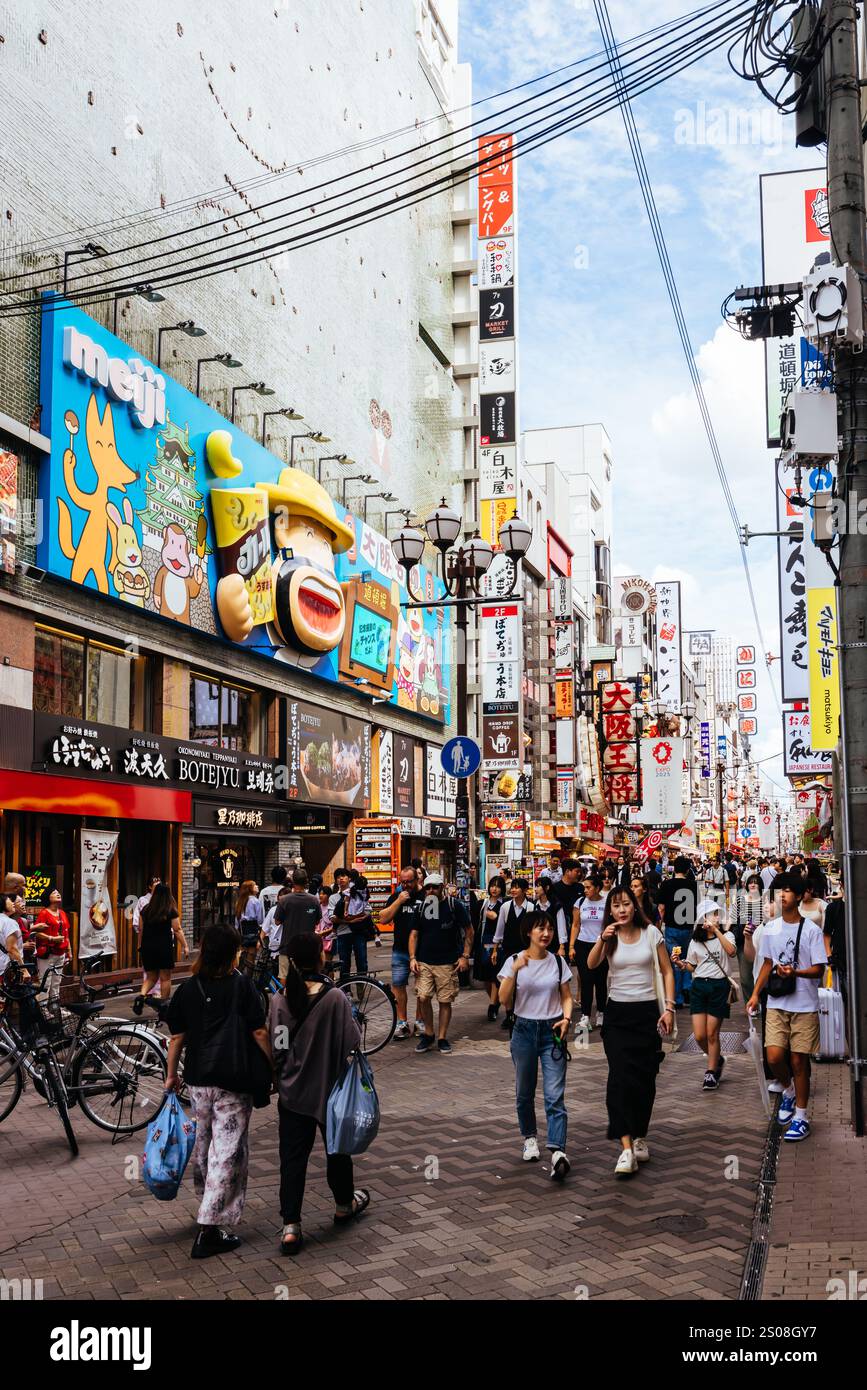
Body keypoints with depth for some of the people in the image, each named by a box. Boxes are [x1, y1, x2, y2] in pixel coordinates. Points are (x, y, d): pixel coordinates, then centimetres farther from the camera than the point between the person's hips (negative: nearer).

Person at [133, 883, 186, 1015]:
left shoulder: (146, 910, 4)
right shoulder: (171, 911, -7)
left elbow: (141, 930, 10)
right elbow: (177, 930, -8)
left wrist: (143, 945, 21)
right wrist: (184, 946, -1)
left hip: (147, 948, 4)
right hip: (164, 947, -4)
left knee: (151, 977, 15)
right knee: (165, 978, 6)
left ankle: (141, 995, -9)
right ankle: (164, 1005, 9)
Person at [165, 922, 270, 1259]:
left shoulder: (187, 989, 0)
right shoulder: (242, 985, -12)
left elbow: (177, 1037, 4)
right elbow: (259, 1033, -12)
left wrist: (171, 1075, 16)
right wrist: (272, 1067, 0)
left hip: (197, 1080, 5)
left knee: (204, 1143, 23)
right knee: (228, 1150, 0)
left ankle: (208, 1202, 42)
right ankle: (209, 1231, -3)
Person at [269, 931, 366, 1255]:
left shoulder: (278, 1000, -8)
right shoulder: (335, 998, -18)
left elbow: (273, 1048, -1)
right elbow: (352, 1043, -16)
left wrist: (278, 1079, 12)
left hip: (291, 1092, 2)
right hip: (330, 1089, -2)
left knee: (292, 1156, 5)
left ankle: (290, 1226, -1)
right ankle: (344, 1204, 40)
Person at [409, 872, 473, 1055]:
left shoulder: (454, 906, -3)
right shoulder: (420, 907, 8)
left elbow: (468, 931, 1)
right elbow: (414, 934, 10)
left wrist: (465, 956, -6)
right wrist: (412, 958, -1)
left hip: (447, 963, -2)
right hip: (424, 962, 2)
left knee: (445, 1001, 1)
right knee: (423, 997, -8)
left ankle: (442, 1038, 14)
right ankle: (428, 1034, 11)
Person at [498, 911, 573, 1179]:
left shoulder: (558, 962, 3)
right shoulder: (514, 961, -2)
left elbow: (566, 996, 10)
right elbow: (504, 1000, -9)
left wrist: (566, 1018, -9)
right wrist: (514, 971, -22)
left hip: (552, 1031, 0)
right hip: (524, 1029, 0)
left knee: (555, 1095, -10)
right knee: (525, 1093, 12)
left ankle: (557, 1152, -17)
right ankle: (530, 1139, 33)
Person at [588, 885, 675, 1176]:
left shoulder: (651, 933, 1)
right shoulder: (609, 937, 2)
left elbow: (667, 972, 5)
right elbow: (591, 965, -15)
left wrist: (669, 1008, -3)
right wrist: (602, 940, -30)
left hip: (647, 1012, 0)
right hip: (617, 1013, 0)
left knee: (645, 1079, 5)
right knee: (621, 1078, -11)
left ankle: (640, 1138, 24)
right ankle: (627, 1149, -16)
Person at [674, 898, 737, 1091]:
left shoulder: (726, 935, 1)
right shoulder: (695, 942, 10)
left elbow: (731, 952, -20)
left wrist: (716, 930, -22)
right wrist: (681, 964, -4)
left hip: (719, 986, -3)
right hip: (699, 986, 3)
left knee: (712, 1034, -1)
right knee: (699, 1035, -1)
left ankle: (711, 1073, 15)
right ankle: (717, 1060, 28)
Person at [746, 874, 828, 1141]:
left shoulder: (811, 930, -7)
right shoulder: (771, 928, 7)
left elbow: (819, 969, -8)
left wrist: (795, 972, -26)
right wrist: (755, 994, 10)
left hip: (804, 1006, -3)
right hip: (776, 1005, 4)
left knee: (798, 1061, 1)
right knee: (774, 1057, -6)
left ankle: (801, 1117, 15)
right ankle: (788, 1091, 25)